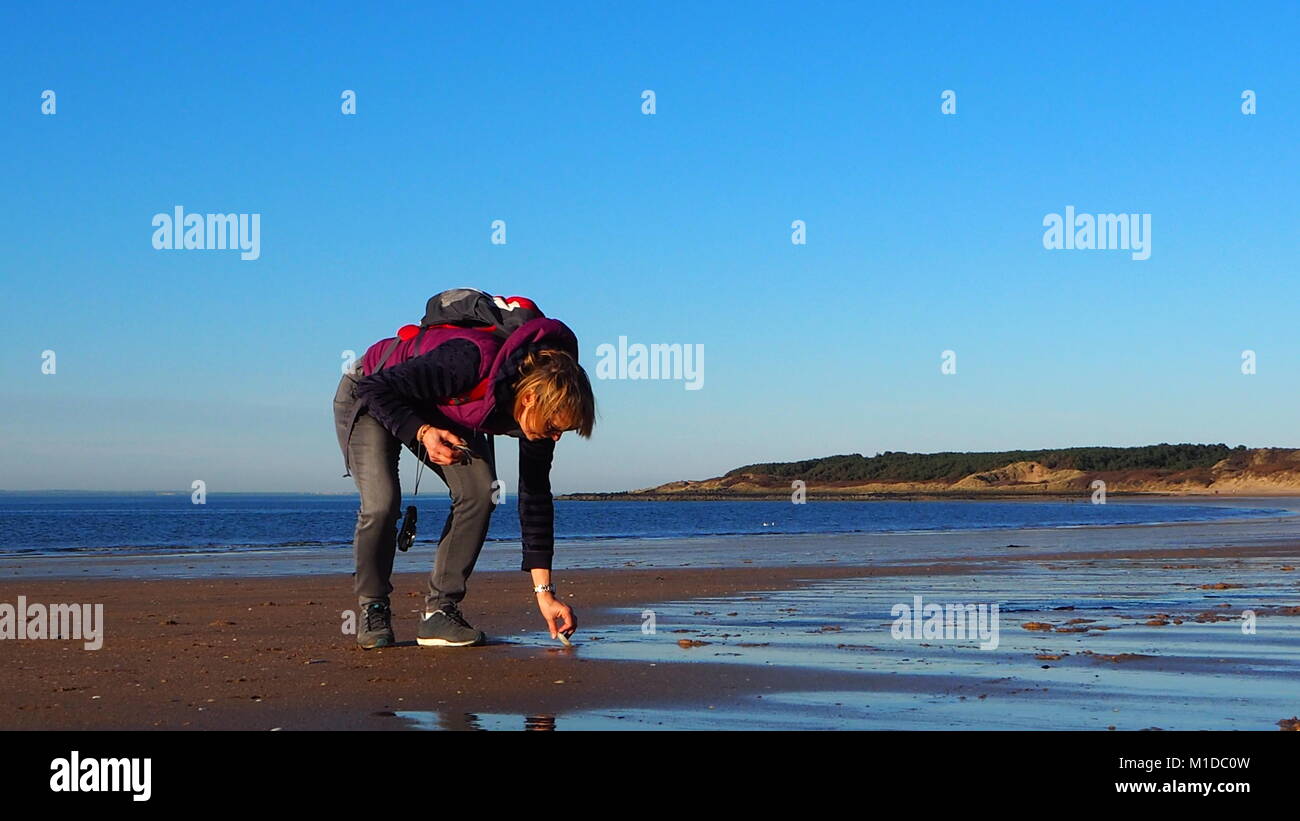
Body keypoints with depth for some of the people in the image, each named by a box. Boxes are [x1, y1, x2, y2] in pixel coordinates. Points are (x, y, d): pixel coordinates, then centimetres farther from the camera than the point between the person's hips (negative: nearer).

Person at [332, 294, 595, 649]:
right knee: (382, 501, -25)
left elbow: (536, 498, -11)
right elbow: (377, 389, -32)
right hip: (367, 395, -6)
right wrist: (423, 433, -46)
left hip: (442, 413, 6)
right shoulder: (470, 361, -41)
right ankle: (372, 610, -4)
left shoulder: (540, 411, -19)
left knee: (479, 492, -16)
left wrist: (545, 593, -12)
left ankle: (440, 610, -8)